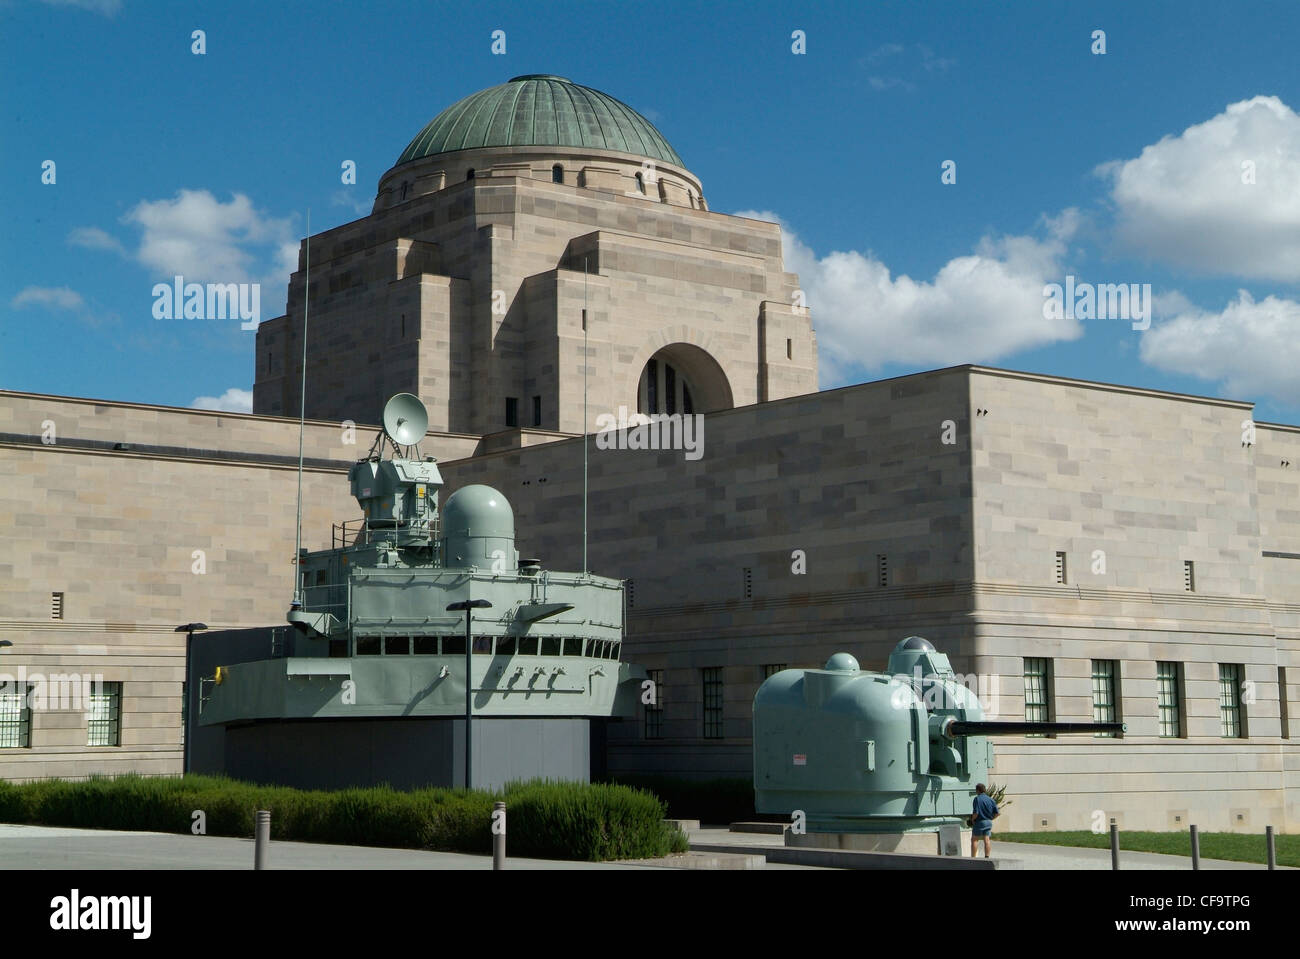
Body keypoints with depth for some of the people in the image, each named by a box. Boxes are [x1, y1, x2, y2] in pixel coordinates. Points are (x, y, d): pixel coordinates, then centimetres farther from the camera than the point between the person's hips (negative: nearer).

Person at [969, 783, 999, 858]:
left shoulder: (977, 799, -12)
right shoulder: (990, 799, 5)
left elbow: (976, 813, -21)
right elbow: (996, 813, 3)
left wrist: (972, 819, -3)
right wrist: (990, 819, 14)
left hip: (979, 822, -5)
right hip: (989, 822, 5)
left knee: (974, 840, 4)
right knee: (986, 840, 5)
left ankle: (973, 857, 2)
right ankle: (987, 857, 0)